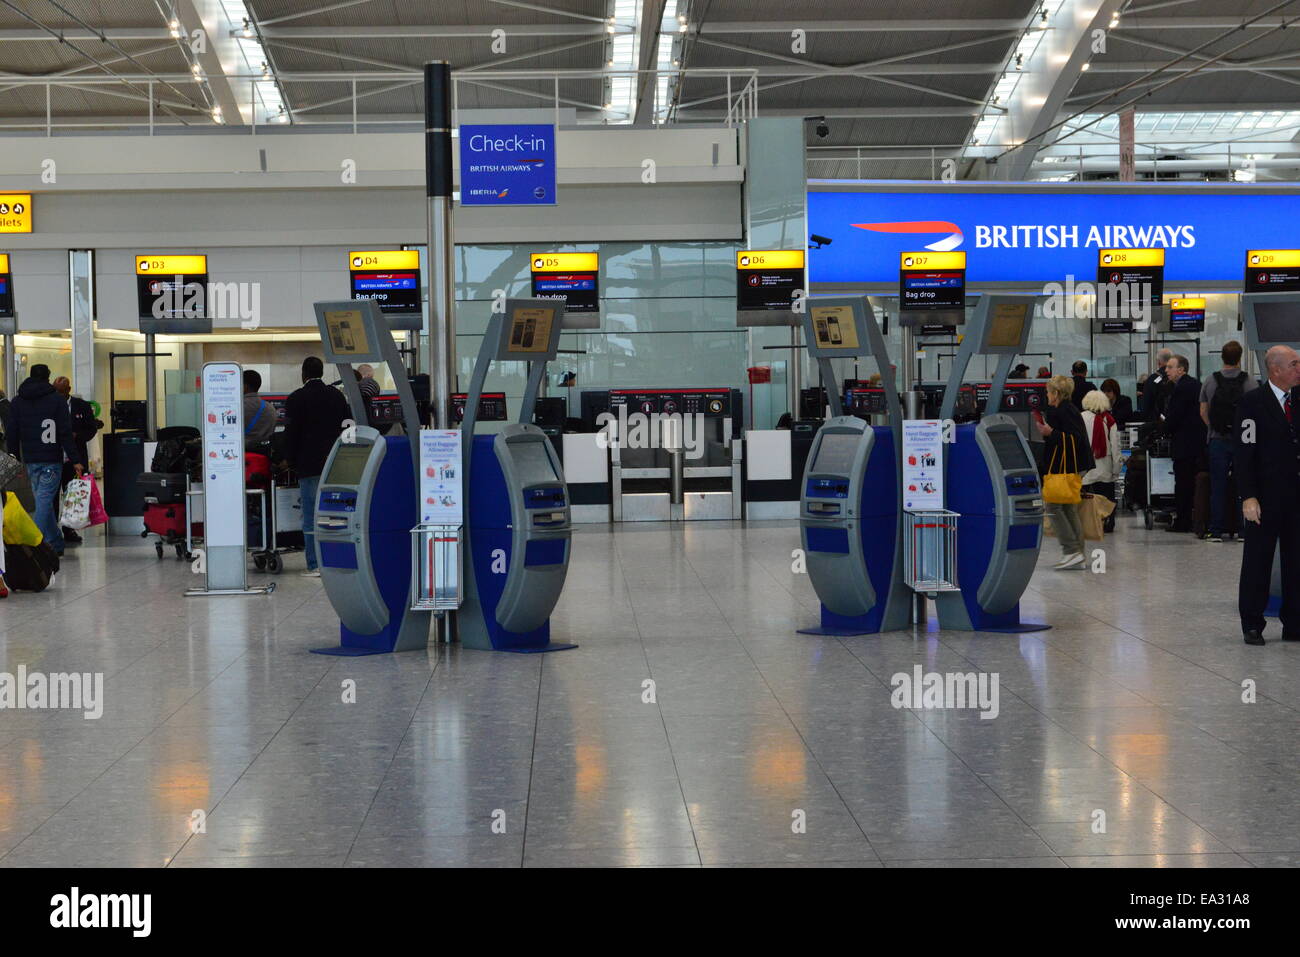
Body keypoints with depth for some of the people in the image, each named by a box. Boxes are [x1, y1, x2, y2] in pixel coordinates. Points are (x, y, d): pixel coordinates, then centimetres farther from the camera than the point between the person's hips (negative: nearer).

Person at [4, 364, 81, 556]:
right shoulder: (57, 399, -2)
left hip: (30, 460, 4)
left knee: (43, 500, 13)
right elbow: (65, 433, -7)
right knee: (45, 500, -7)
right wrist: (74, 460, -6)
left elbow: (12, 434, 8)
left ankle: (56, 543, 15)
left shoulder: (17, 402, 9)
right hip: (52, 460, -4)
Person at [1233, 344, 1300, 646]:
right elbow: (1243, 452, -8)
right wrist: (1248, 496, -15)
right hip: (1266, 497, -4)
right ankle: (1252, 626, 12)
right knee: (1257, 562, 3)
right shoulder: (1252, 402, -5)